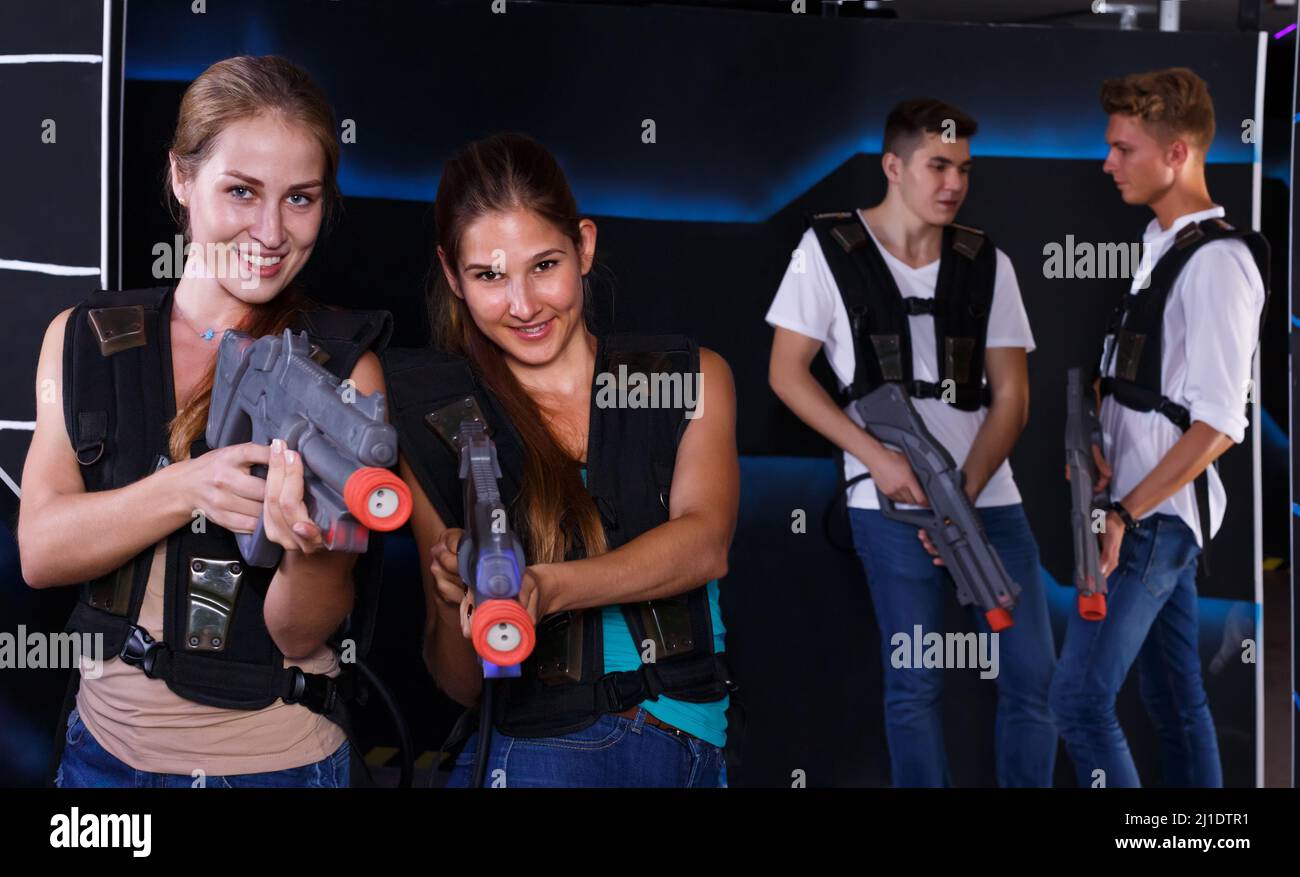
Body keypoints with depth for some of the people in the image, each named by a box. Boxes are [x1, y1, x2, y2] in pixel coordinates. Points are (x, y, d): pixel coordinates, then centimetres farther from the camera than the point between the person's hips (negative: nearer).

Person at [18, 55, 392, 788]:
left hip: (277, 757, -3)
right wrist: (187, 489, -27)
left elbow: (299, 633, -13)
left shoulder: (341, 367, -11)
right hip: (108, 745, 3)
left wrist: (310, 551, -34)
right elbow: (39, 551, -11)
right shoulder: (85, 339, -1)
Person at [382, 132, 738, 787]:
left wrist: (544, 587, -26)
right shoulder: (441, 427, 6)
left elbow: (706, 544, -9)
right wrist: (454, 603, -16)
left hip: (700, 749, 2)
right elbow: (459, 684, 6)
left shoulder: (693, 376, 9)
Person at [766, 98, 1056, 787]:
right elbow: (786, 374, -2)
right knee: (915, 683, 4)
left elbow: (1011, 395, 4)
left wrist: (965, 495, -10)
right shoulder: (829, 248, -2)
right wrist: (877, 457, -13)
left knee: (1032, 674, 4)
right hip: (891, 504, -3)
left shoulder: (986, 263, 6)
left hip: (991, 497, 3)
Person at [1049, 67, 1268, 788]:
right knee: (1175, 695, 15)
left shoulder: (1217, 261, -16)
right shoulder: (1163, 245, 12)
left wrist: (1125, 513, -20)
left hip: (1157, 517, -9)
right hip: (1157, 512, 9)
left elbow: (1219, 425, -20)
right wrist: (1098, 447, 1)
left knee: (1079, 699, -10)